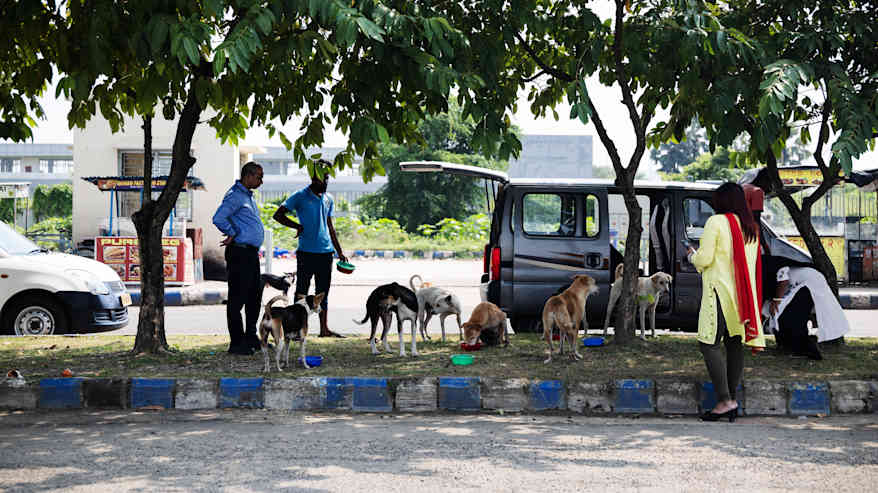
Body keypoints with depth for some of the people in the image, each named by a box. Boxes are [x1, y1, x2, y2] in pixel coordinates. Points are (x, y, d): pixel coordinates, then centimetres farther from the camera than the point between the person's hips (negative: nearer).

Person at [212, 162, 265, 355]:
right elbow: (218, 218, -26)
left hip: (252, 253, 10)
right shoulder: (235, 196, -13)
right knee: (237, 298, -5)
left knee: (254, 297, 15)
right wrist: (233, 234, -12)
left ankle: (251, 338, 25)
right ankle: (236, 343, -2)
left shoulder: (248, 196, 18)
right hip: (239, 253, -10)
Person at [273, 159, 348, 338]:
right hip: (306, 252, -6)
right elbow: (278, 215, -4)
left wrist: (339, 251, 19)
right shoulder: (300, 196, -4)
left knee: (323, 292, 9)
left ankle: (324, 328, 14)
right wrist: (298, 226, -15)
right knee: (301, 291, 0)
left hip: (326, 251, 6)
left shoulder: (328, 199, 14)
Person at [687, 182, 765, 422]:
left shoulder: (716, 222, -9)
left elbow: (705, 258, -13)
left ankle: (724, 401, -16)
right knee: (735, 343, 10)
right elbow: (752, 264, 18)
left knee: (709, 344, -7)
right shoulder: (751, 227, 13)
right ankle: (732, 398, 12)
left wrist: (693, 256, 7)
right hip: (743, 294, 8)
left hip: (720, 291, -8)